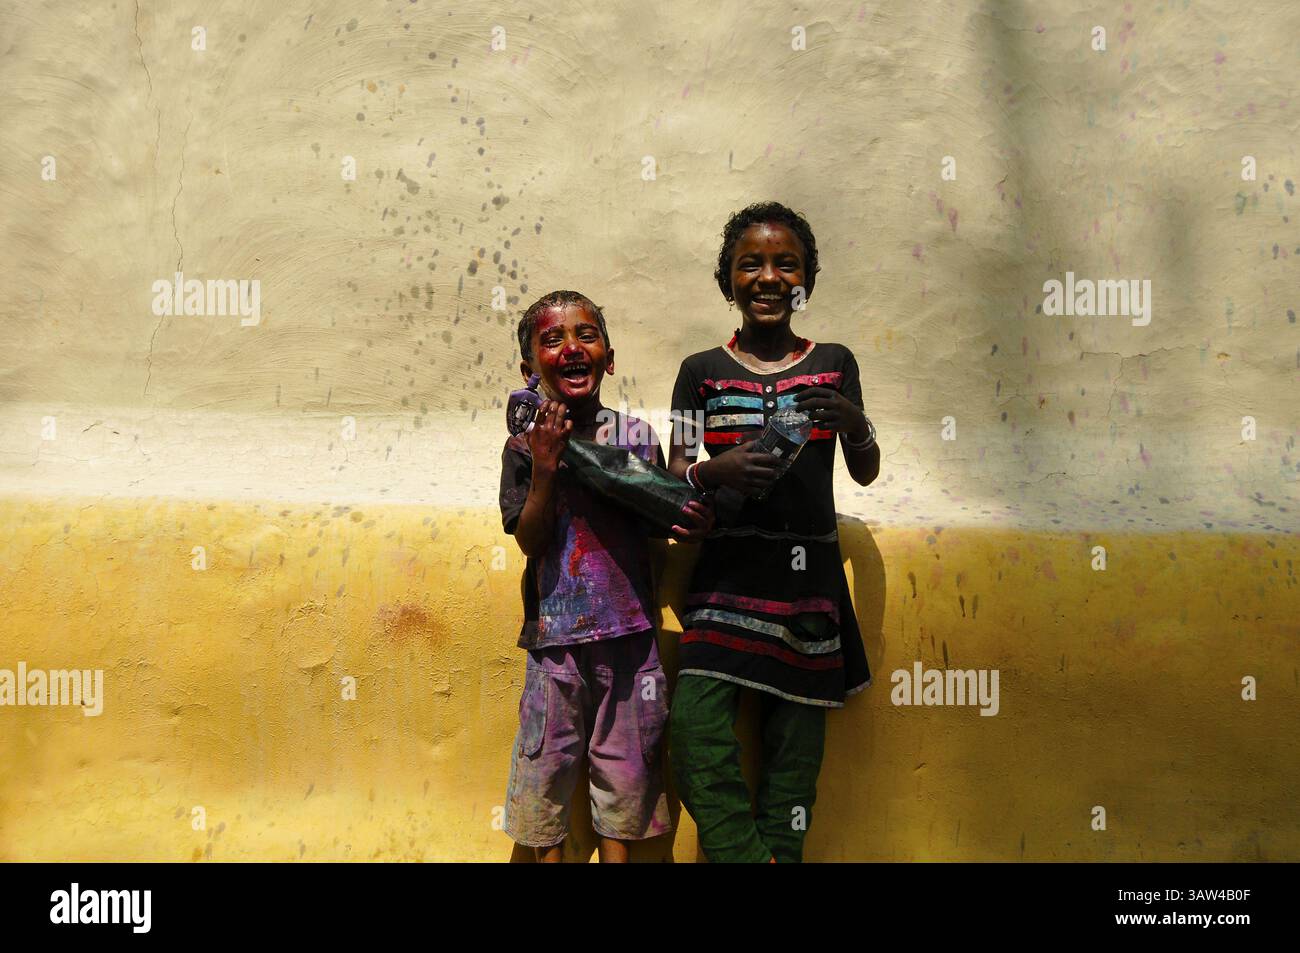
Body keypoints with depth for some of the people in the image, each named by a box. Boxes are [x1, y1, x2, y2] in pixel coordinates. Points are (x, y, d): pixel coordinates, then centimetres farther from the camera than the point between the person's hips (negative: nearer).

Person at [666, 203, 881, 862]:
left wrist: (853, 424, -12)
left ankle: (780, 852, 19)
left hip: (808, 572, 1)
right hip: (726, 569, -1)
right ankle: (747, 855, 2)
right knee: (696, 728, -14)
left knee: (794, 741, 4)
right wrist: (717, 472, -18)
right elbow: (678, 477, 4)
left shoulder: (833, 364, 9)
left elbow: (866, 473, 10)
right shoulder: (702, 372, 7)